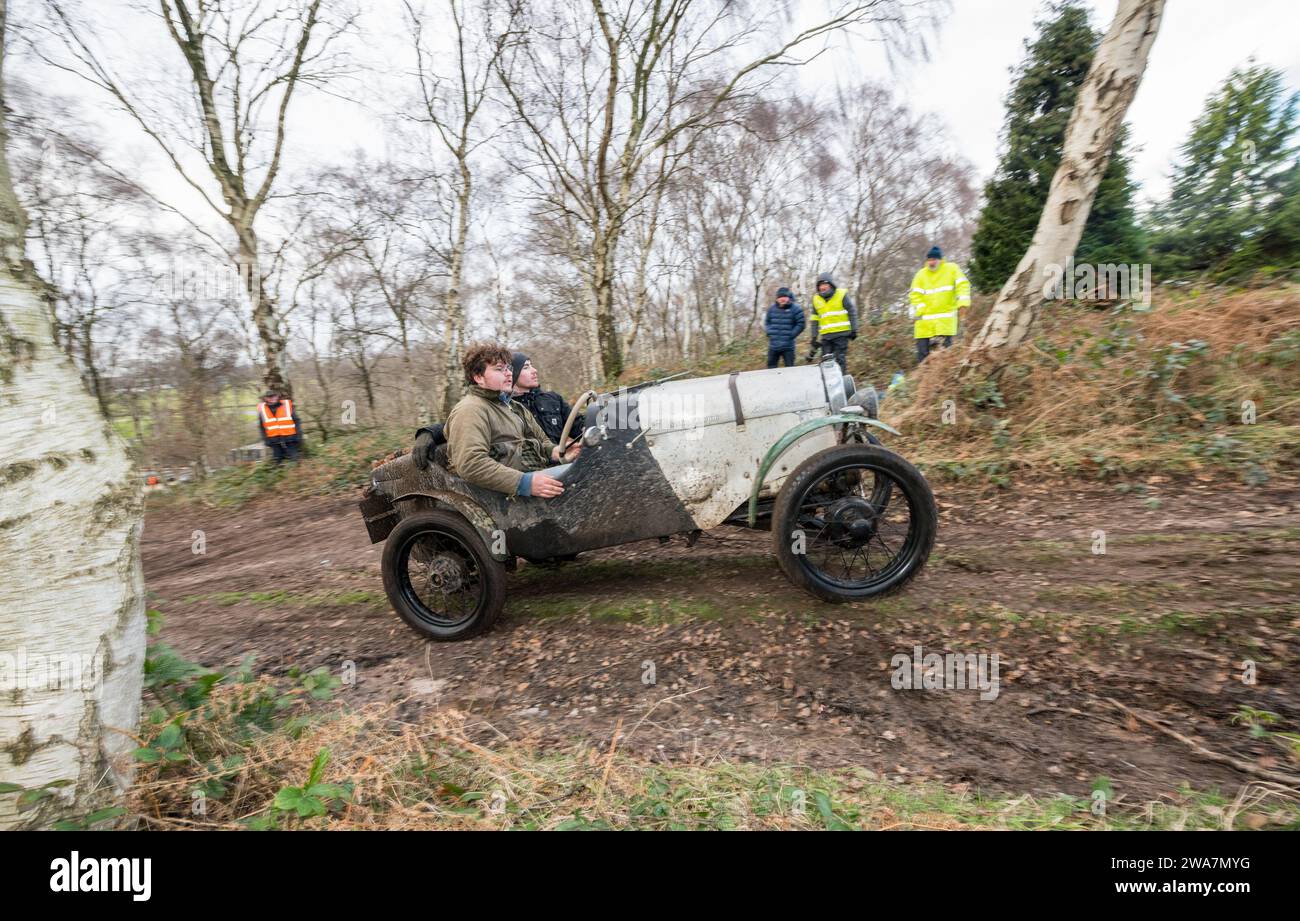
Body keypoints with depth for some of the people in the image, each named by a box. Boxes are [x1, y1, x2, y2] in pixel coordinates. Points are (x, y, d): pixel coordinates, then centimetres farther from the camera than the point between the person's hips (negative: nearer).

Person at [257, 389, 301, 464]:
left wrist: (299, 436, -3)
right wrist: (265, 439, 5)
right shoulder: (262, 409, 5)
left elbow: (296, 421, 2)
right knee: (277, 461, 6)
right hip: (274, 441, 2)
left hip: (290, 439, -2)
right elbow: (261, 427, 11)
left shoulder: (287, 405, 0)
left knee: (293, 460, 1)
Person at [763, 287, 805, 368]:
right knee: (771, 366, 11)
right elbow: (767, 322, 18)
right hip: (773, 345, 4)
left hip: (788, 346, -3)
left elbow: (800, 324, -4)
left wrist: (791, 335, -10)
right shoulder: (772, 309, 8)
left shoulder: (795, 309, -3)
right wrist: (770, 333, 1)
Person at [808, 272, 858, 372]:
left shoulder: (842, 295, 0)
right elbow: (815, 320, 17)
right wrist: (814, 337, 13)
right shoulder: (816, 299, 13)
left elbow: (852, 312, 2)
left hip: (841, 334, -4)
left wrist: (854, 330, -4)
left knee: (840, 360, -6)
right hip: (826, 336, 4)